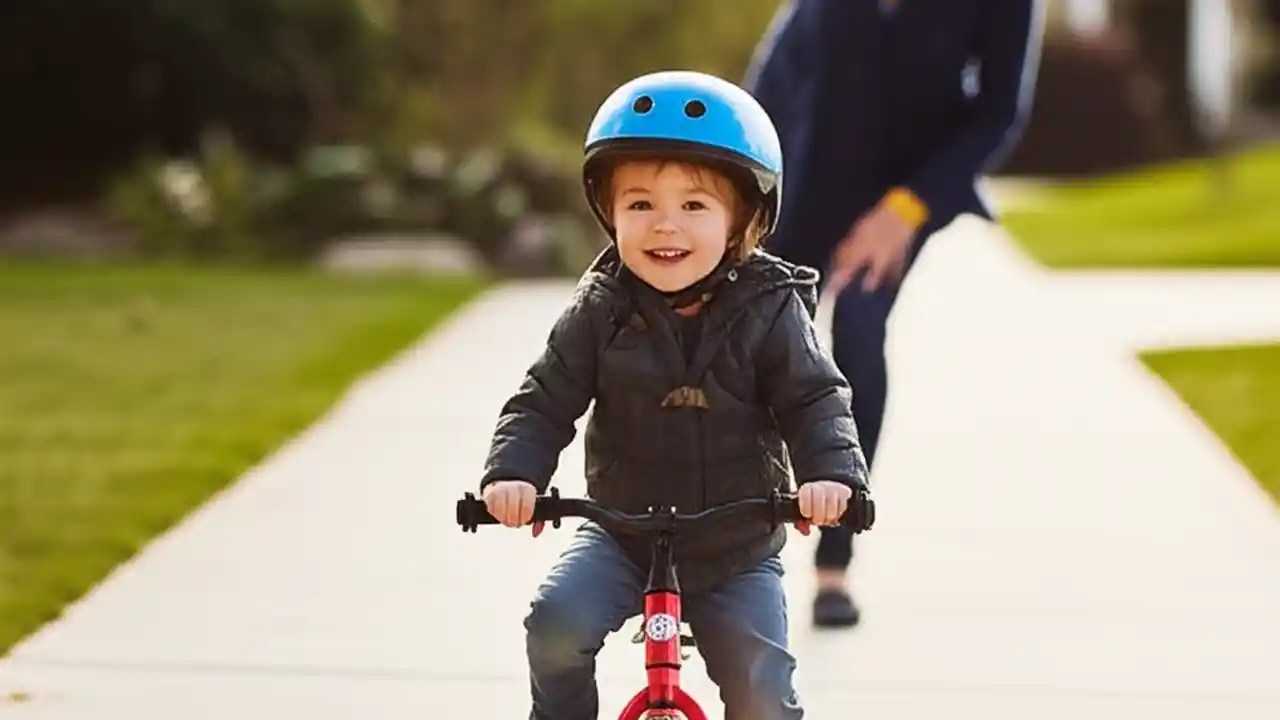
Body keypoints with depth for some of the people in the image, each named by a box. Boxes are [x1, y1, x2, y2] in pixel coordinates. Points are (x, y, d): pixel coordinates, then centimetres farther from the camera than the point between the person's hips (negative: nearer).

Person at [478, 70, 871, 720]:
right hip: (621, 535, 1)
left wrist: (831, 474, -33)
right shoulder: (601, 311, -8)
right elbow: (544, 402, -9)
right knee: (557, 623, -24)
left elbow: (815, 403, -12)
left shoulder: (768, 313, -10)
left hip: (737, 550, -1)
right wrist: (513, 475, -27)